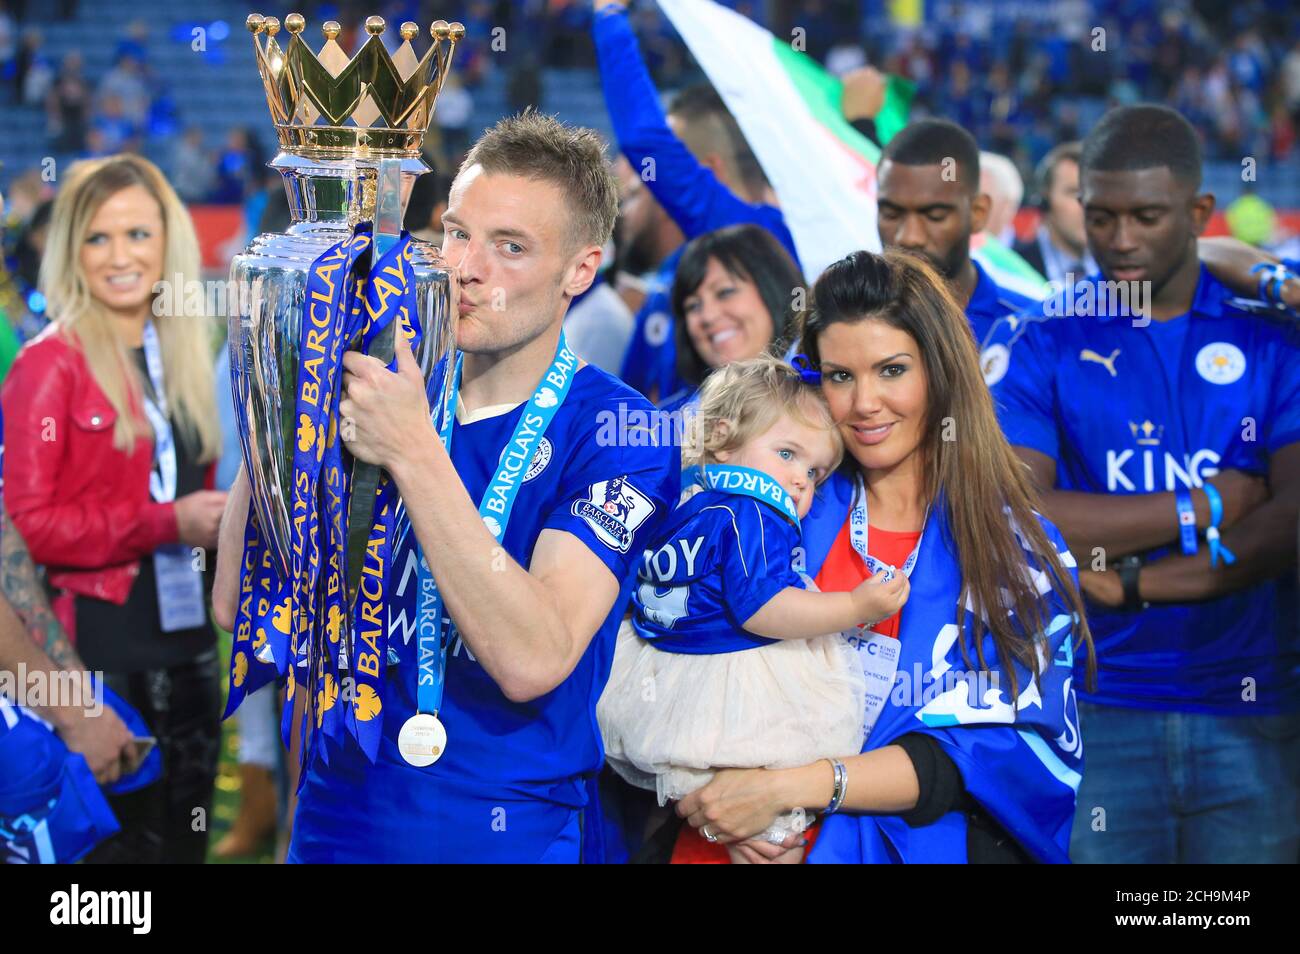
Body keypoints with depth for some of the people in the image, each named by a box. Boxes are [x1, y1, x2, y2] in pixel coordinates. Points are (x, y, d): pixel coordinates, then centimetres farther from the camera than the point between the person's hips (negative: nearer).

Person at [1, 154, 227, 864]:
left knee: (185, 836, 11)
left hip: (182, 634, 7)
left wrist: (212, 520, 2)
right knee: (115, 843, -1)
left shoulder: (180, 357, 13)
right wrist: (164, 524, -18)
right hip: (97, 641, -7)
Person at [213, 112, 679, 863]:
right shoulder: (388, 388, 1)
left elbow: (532, 661, -26)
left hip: (507, 831, -4)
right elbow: (240, 604, -4)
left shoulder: (614, 432, -12)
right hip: (339, 816, 4)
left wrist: (415, 454, -30)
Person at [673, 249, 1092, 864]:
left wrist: (791, 787, -15)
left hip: (927, 844, -1)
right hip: (755, 842, 1)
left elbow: (986, 749, -5)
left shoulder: (1021, 553, 5)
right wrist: (719, 805, -10)